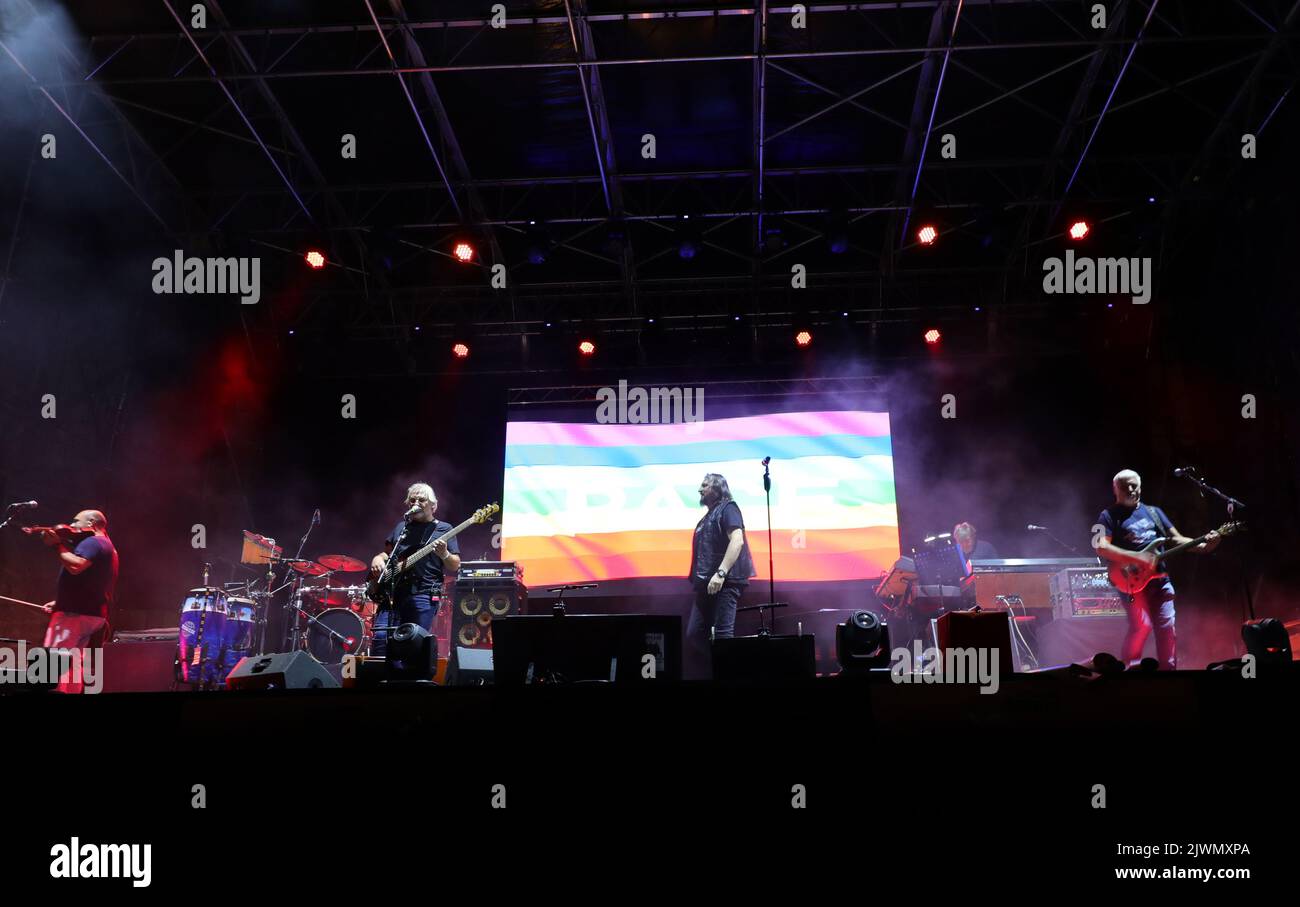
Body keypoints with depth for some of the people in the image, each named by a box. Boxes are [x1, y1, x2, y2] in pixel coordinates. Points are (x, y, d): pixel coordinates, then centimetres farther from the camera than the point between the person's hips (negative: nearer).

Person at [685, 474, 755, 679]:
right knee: (694, 634, 5)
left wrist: (721, 573, -25)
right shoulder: (708, 517, 24)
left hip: (724, 582, -9)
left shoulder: (727, 508, -2)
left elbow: (737, 540, -17)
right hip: (706, 584, 9)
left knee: (723, 635, -11)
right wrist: (697, 580, 16)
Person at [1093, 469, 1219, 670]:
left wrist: (1203, 546, -4)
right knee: (1141, 625, -17)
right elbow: (1101, 547, -13)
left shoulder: (1154, 512, 17)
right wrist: (1136, 558, -23)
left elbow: (1175, 539, 14)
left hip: (1160, 580, 6)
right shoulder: (1109, 516, 0)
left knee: (1167, 628, 1)